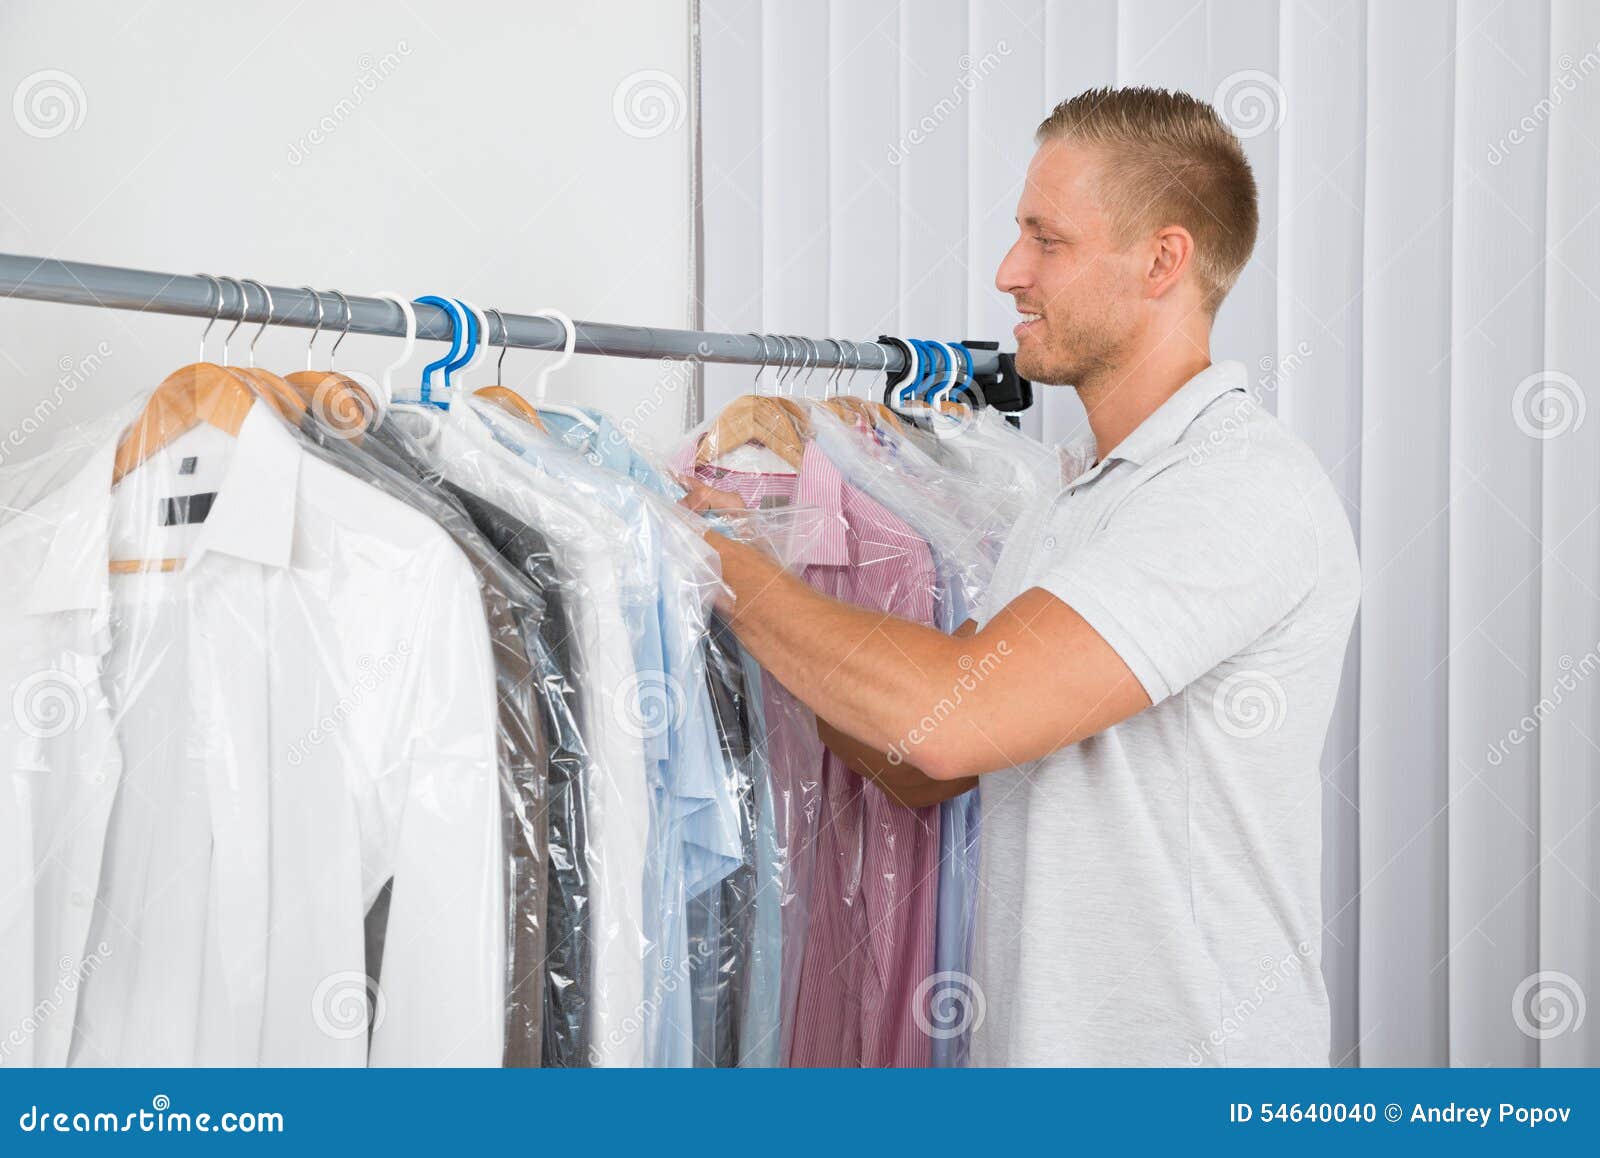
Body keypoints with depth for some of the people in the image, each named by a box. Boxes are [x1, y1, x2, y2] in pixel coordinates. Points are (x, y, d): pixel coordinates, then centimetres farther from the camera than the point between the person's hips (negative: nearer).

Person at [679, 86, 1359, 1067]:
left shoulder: (1251, 489, -19)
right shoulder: (1078, 498, 12)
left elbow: (953, 716, -28)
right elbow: (919, 768, 9)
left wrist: (722, 564, -17)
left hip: (1191, 1061, -8)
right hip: (1031, 1041, 8)